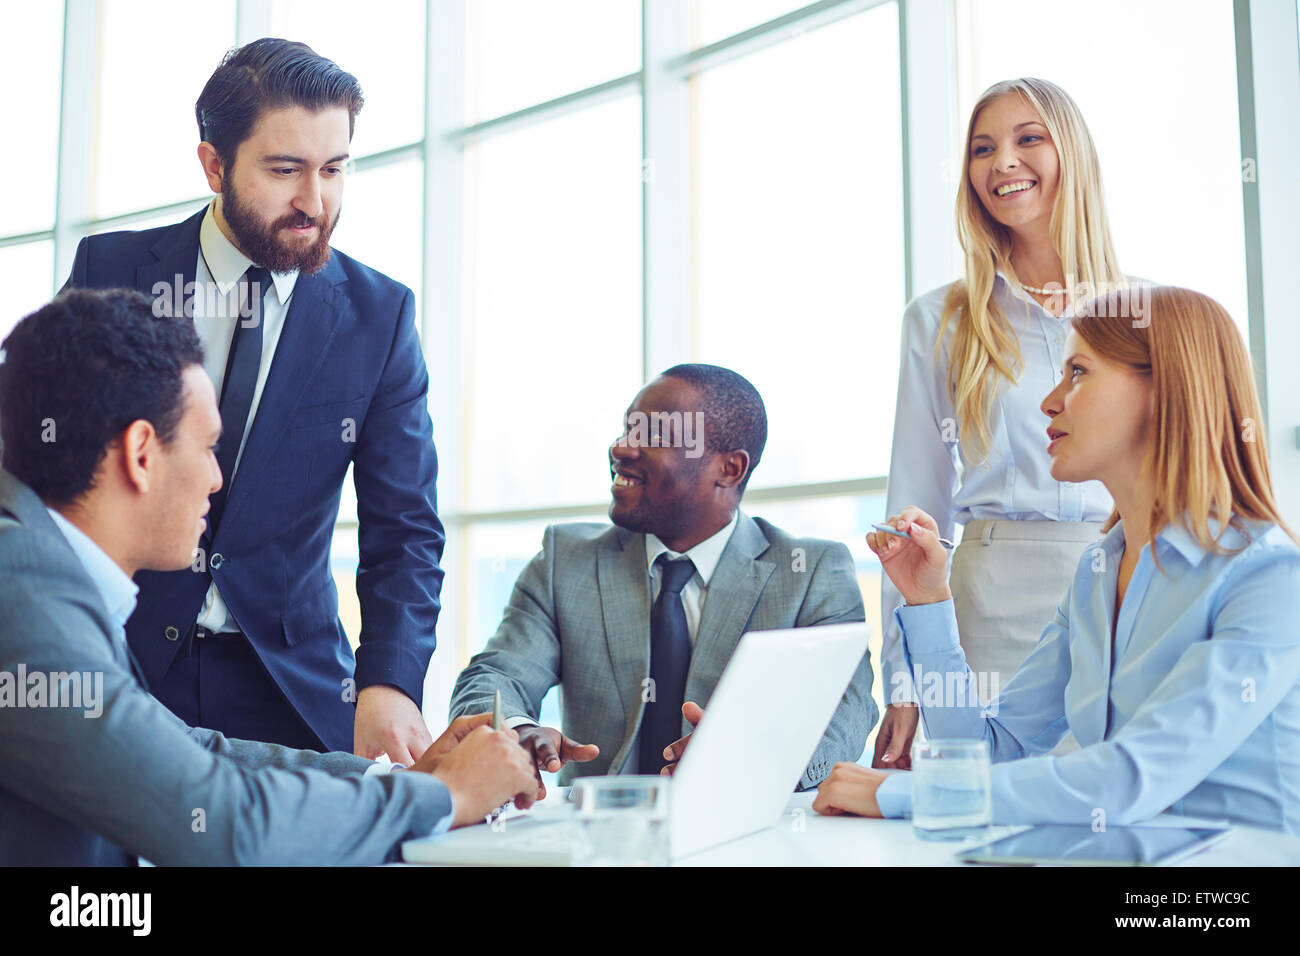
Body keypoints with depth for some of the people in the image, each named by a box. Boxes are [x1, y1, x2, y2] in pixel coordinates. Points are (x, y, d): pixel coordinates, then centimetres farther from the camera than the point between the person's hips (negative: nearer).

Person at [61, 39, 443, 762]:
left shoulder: (380, 314, -5)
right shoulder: (109, 271, -3)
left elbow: (404, 528, -8)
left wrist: (390, 685, -24)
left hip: (292, 688, 0)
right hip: (117, 663, 0)